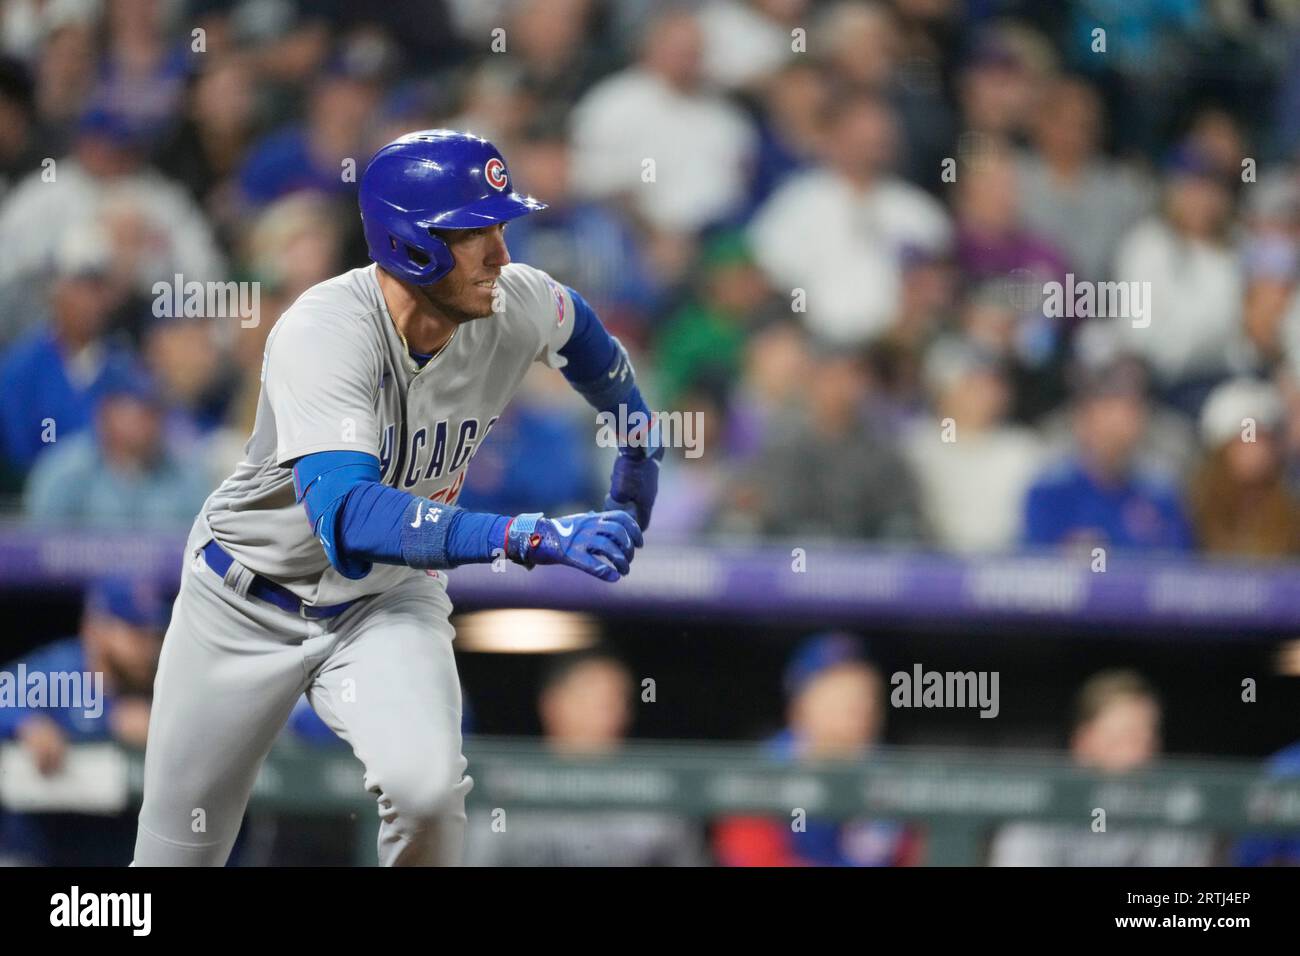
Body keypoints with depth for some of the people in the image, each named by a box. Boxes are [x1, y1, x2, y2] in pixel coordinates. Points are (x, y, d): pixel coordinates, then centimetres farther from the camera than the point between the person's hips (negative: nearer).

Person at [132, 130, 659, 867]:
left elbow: (576, 325, 11)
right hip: (249, 605, -3)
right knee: (178, 854, 8)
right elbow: (347, 516, -49)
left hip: (391, 599, 3)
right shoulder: (324, 333, -34)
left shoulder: (517, 305, -17)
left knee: (428, 786, -27)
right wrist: (528, 537, -57)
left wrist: (637, 439, 15)